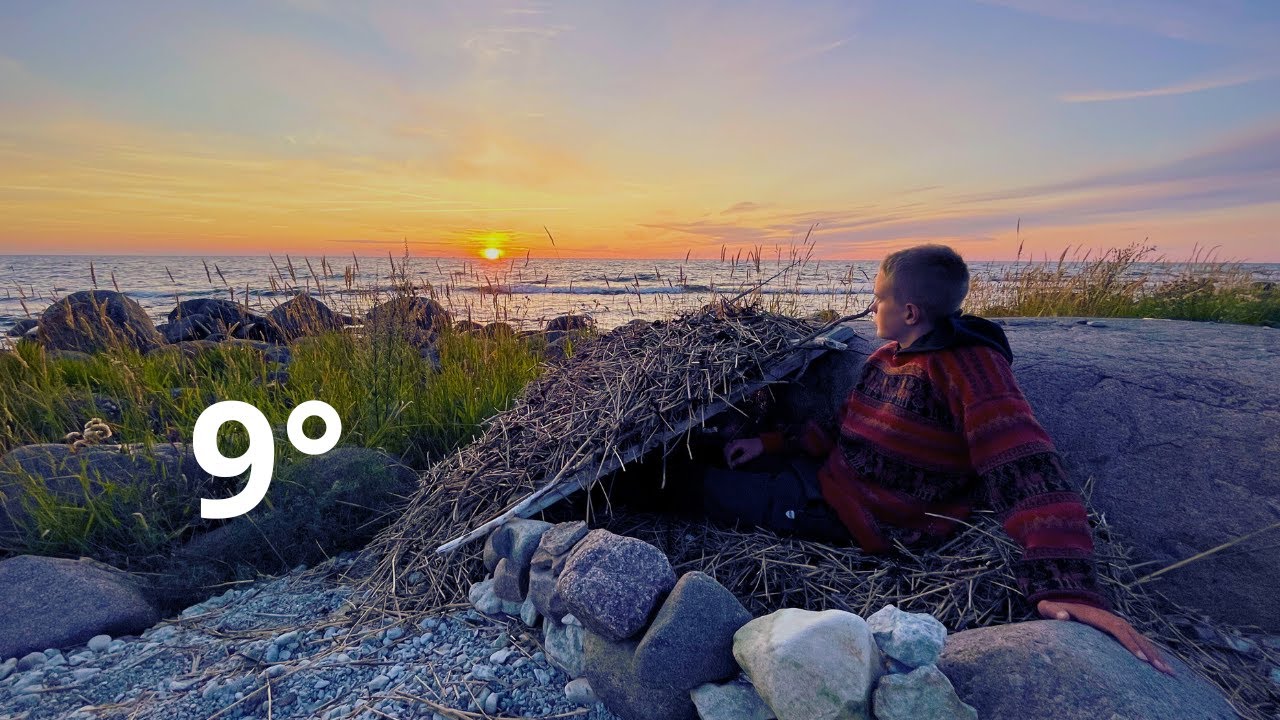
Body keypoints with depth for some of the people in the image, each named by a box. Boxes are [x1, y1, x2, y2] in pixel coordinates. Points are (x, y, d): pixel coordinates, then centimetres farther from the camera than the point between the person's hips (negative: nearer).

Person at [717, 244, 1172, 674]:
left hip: (865, 516, -8)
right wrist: (771, 443, 7)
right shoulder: (888, 356, 7)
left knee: (717, 491, -10)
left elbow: (1023, 468, -30)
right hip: (830, 477, 8)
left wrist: (1067, 586, -40)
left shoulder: (970, 364, -19)